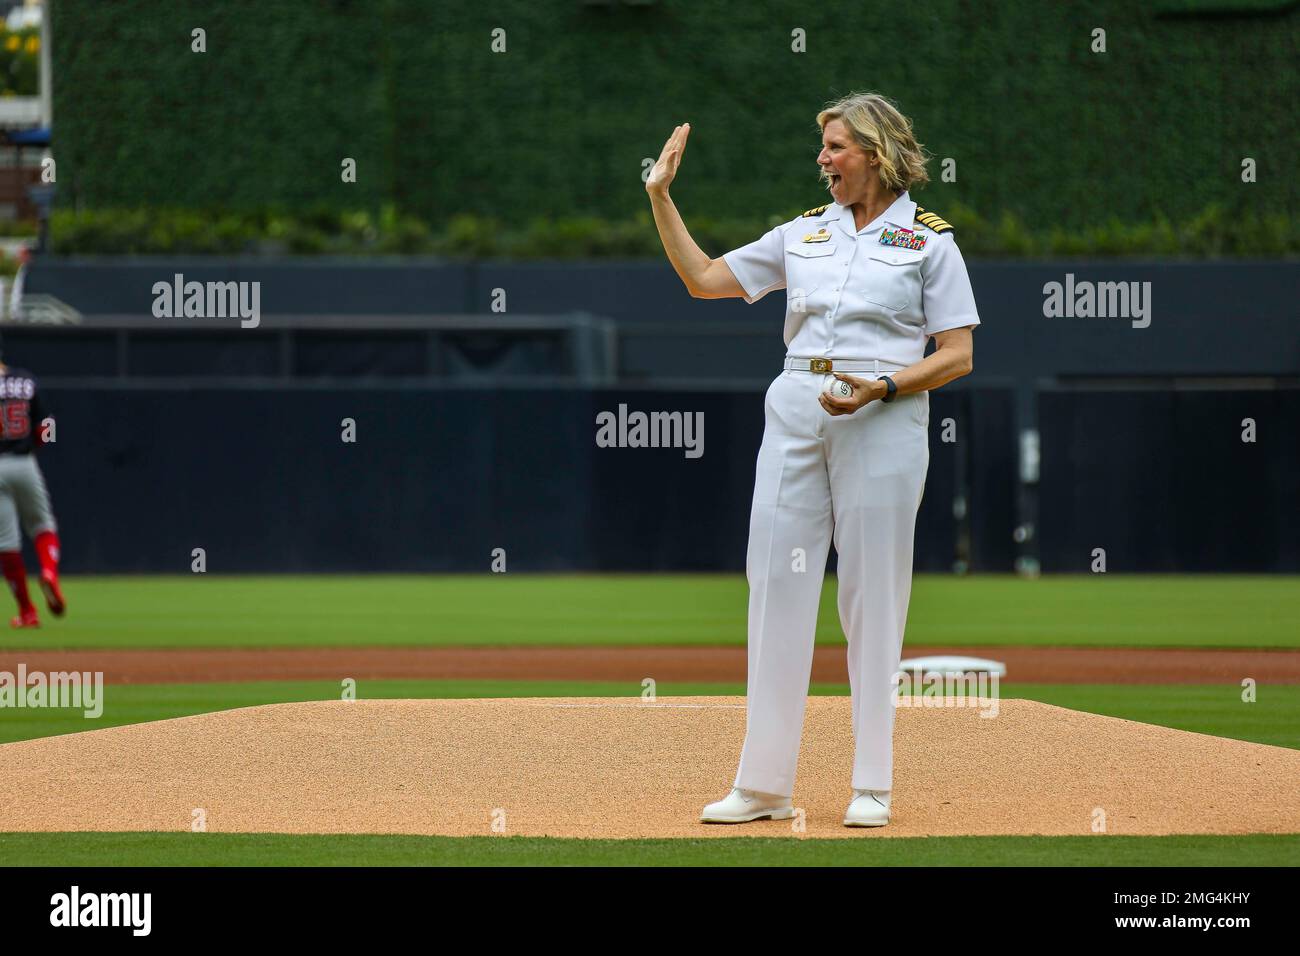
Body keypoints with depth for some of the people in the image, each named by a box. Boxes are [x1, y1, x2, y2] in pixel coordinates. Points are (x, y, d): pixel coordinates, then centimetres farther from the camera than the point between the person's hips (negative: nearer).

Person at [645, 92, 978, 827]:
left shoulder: (928, 239, 3)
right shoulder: (805, 233, 15)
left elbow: (958, 355, -2)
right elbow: (704, 278, 16)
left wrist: (882, 388, -16)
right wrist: (662, 198, 9)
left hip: (883, 419, -4)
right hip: (796, 412, 4)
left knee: (873, 595, -2)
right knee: (777, 587, 0)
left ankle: (873, 786, 4)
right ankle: (764, 786, 2)